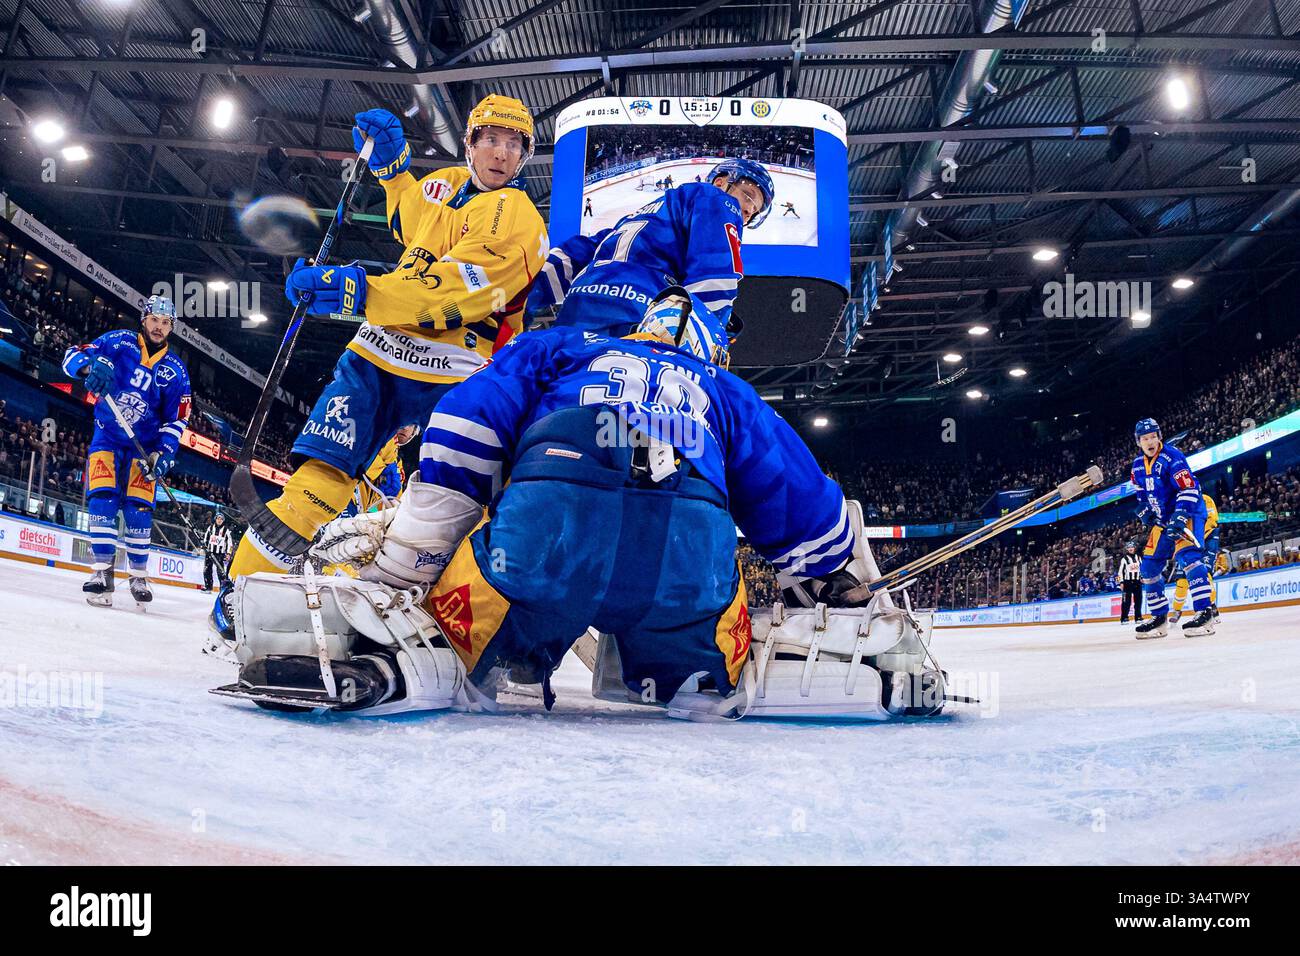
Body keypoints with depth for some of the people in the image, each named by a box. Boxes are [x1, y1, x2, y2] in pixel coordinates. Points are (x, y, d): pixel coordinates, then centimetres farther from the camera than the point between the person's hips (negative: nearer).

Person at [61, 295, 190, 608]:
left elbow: (176, 418, -2)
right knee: (103, 498, -16)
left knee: (139, 508, -6)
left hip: (144, 444, 1)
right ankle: (102, 571, -12)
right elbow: (73, 355, -10)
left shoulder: (175, 370, -2)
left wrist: (164, 452, -17)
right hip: (107, 437, -1)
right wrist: (90, 366, -34)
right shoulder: (119, 341, -4)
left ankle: (139, 575, 8)